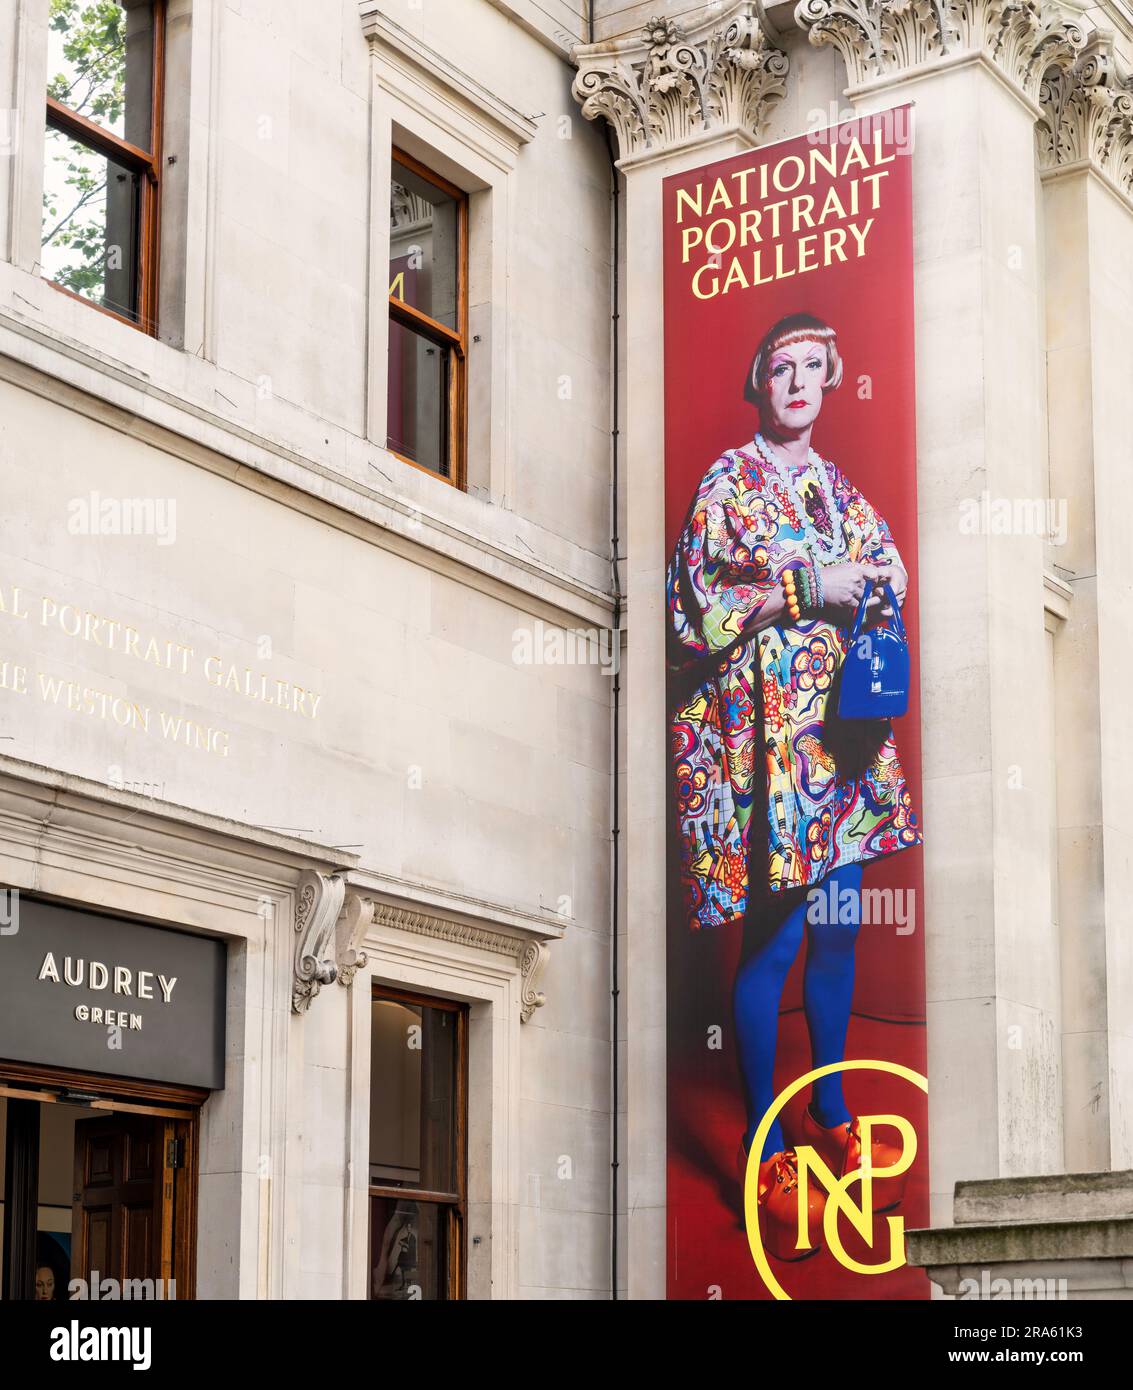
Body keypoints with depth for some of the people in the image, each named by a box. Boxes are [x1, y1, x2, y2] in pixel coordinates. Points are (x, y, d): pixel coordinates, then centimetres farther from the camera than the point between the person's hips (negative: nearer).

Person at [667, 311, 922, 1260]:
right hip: (760, 732, -6)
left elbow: (888, 572, 20)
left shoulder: (840, 490, 15)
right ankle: (764, 1150, 3)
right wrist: (808, 588, -15)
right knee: (773, 939, -5)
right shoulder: (727, 485, -3)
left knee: (839, 930, 11)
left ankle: (831, 1112, 26)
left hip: (838, 734, 6)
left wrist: (876, 580, -3)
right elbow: (695, 606, -10)